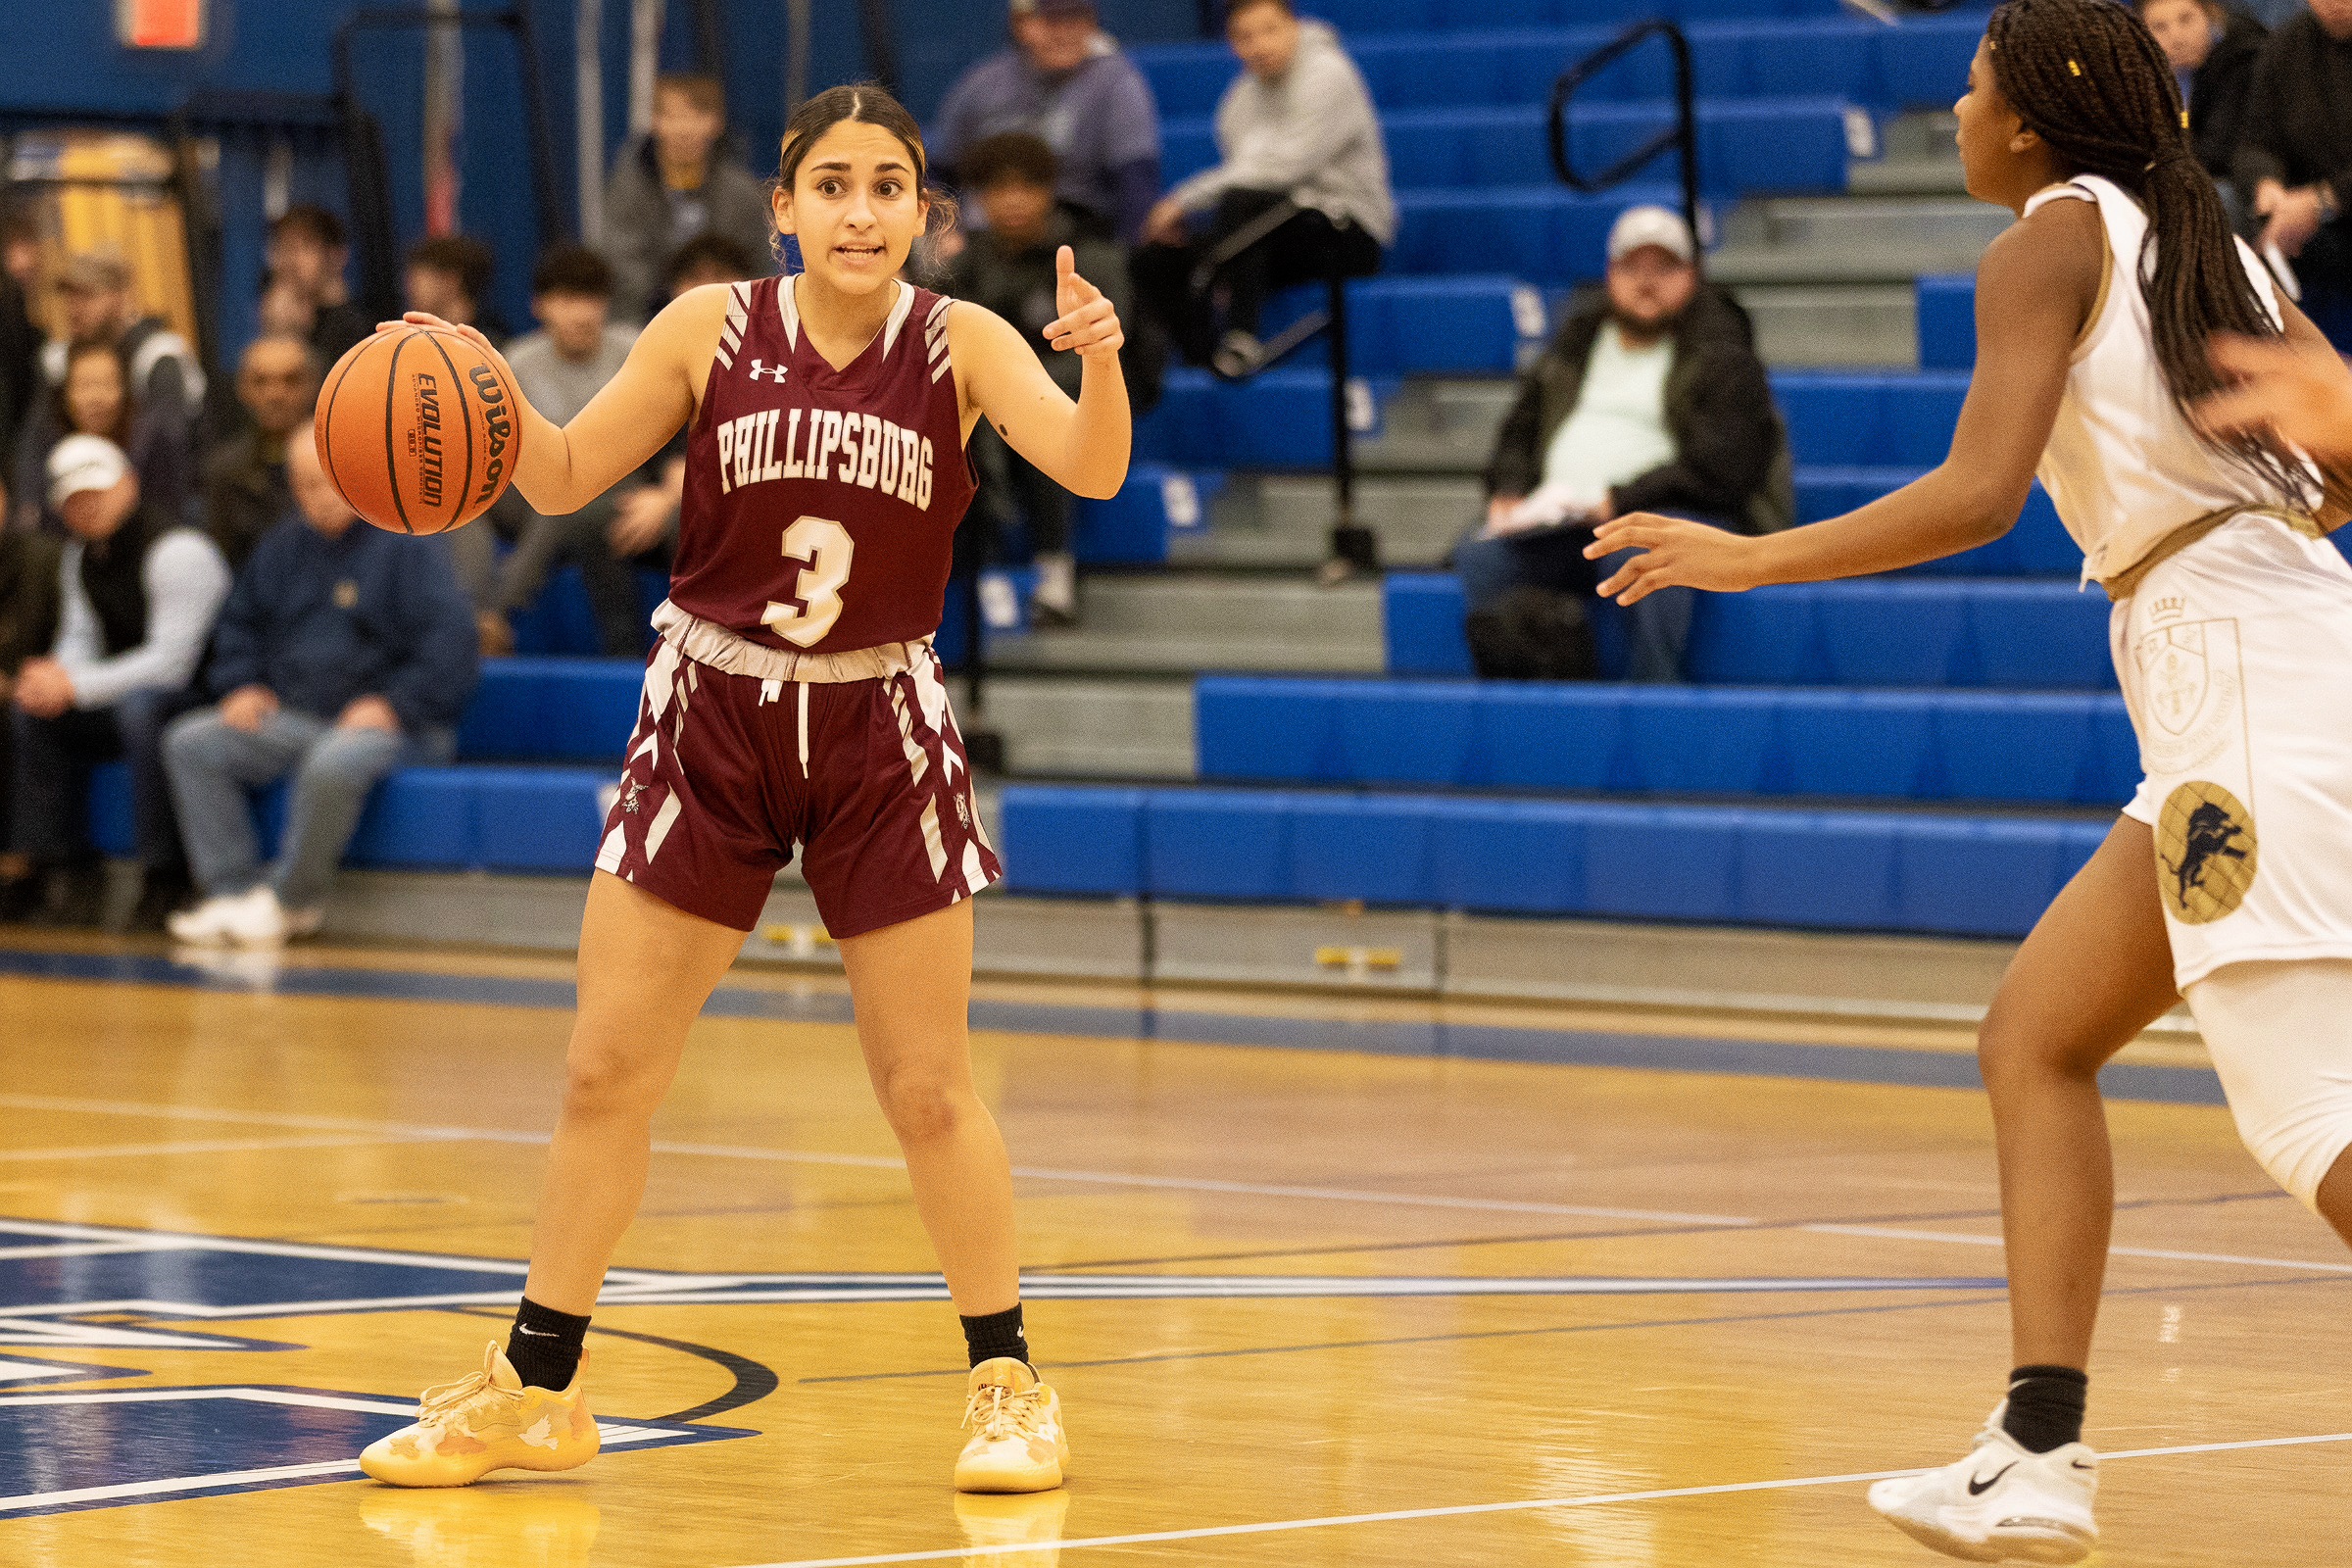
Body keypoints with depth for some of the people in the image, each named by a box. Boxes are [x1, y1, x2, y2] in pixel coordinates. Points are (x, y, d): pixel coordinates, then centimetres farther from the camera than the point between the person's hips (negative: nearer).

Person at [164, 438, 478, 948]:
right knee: (190, 743, -10)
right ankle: (233, 891, -15)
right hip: (295, 717, 7)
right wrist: (241, 684, 8)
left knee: (332, 763, -40)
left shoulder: (407, 544, -6)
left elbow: (451, 639, -13)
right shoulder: (285, 547, 15)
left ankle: (288, 898, -20)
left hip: (386, 721, -7)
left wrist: (393, 705, -20)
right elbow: (241, 621, 27)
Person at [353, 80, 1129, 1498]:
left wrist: (1099, 360, -41)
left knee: (929, 1085, 1)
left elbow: (1091, 470, -20)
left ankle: (1010, 1383, 15)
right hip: (711, 717, 1)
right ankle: (536, 1390, 13)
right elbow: (564, 477, 0)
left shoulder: (960, 343, -7)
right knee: (609, 1067, 3)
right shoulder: (712, 329, -5)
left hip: (882, 730, -1)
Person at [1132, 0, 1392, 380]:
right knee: (1155, 260, -7)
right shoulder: (1245, 98, 12)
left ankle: (1241, 337, -31)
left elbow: (1285, 166, -22)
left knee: (1243, 202, -35)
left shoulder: (1327, 75, -12)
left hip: (1347, 231, -7)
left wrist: (1185, 200, -22)